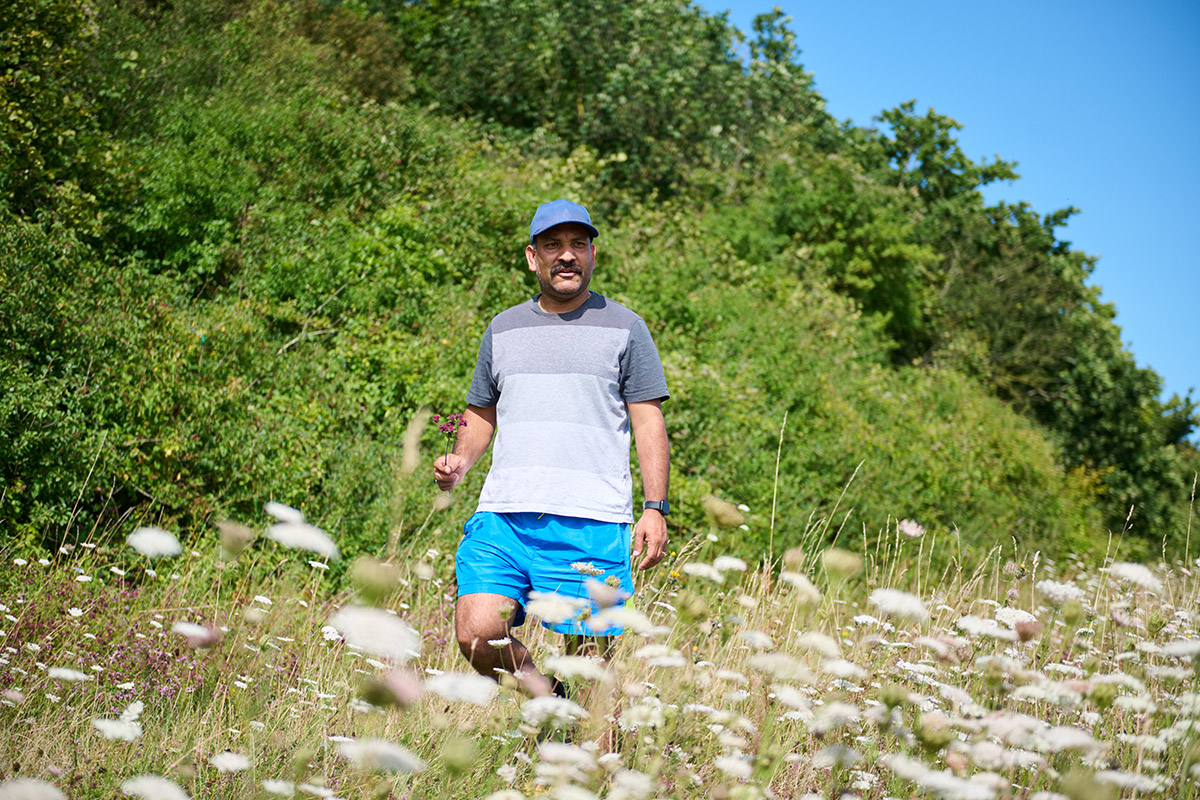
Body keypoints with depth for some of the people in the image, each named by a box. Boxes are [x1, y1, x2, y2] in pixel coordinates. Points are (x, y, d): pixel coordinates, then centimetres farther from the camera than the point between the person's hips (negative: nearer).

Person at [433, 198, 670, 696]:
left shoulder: (624, 329, 7)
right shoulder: (503, 329, 18)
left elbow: (648, 422, 4)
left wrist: (655, 508, -5)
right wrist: (460, 461, 5)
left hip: (591, 523, -3)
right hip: (503, 515, 3)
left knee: (588, 662, -4)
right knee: (476, 635, -12)